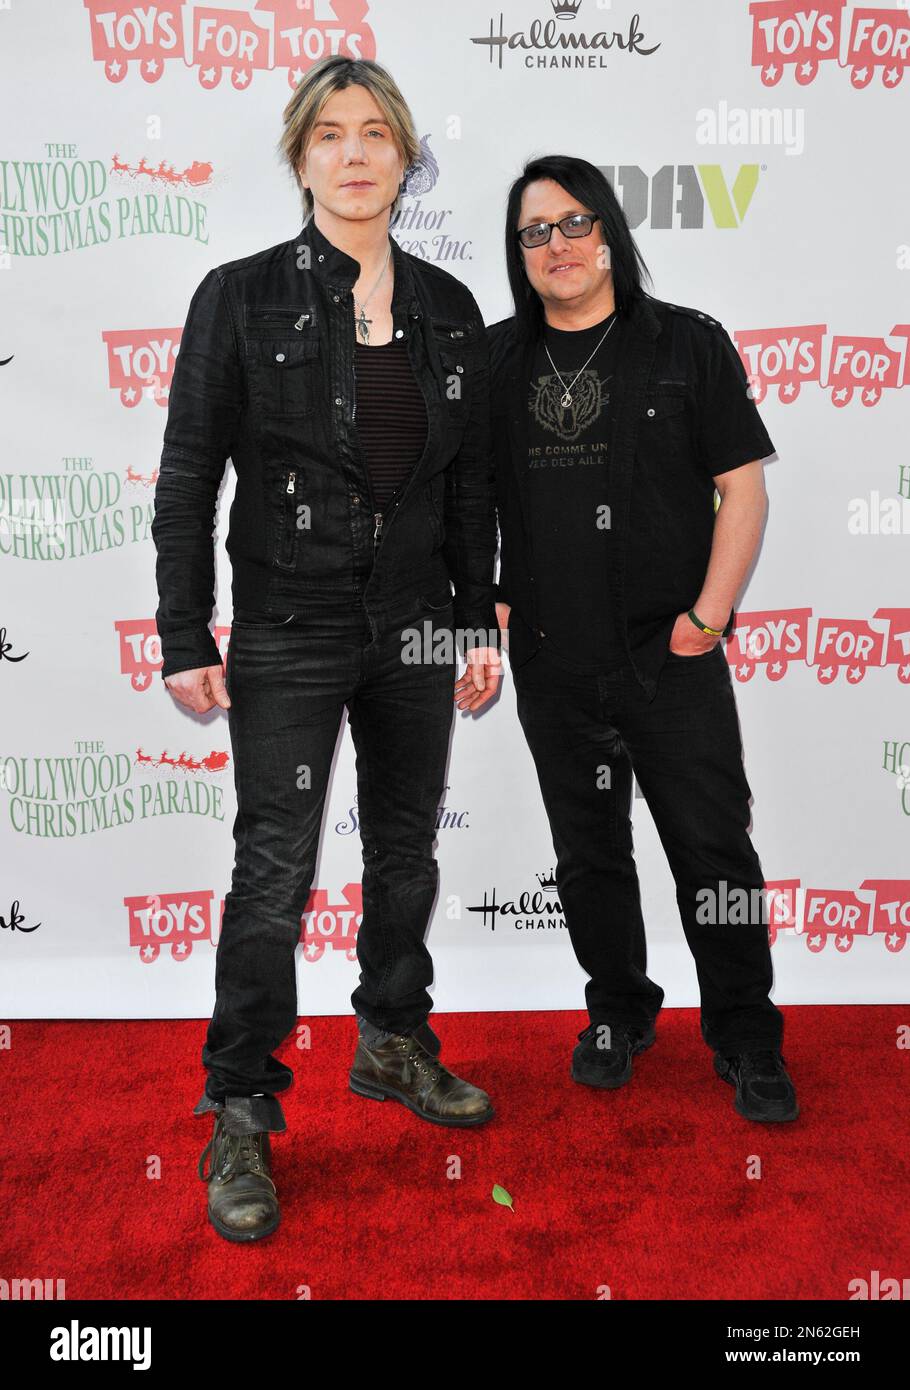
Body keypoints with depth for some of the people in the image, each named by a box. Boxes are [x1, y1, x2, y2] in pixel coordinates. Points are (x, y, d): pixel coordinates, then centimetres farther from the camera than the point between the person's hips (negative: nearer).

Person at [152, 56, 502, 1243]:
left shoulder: (447, 308, 7)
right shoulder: (243, 296, -4)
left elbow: (471, 482, 10)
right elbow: (186, 478, -5)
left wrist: (481, 622, 7)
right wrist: (186, 638, -9)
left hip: (416, 621, 4)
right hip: (290, 625, -4)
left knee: (407, 848, 15)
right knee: (275, 872, -2)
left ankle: (395, 1045, 36)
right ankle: (241, 1117, 15)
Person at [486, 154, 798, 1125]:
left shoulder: (688, 343, 2)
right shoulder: (495, 360, 9)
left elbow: (743, 488, -1)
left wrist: (708, 616, -9)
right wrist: (484, 601, 2)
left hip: (671, 656, -2)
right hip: (551, 663, 3)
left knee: (714, 850, 1)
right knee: (588, 854, 14)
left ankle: (747, 1040, 20)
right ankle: (618, 1012, 34)